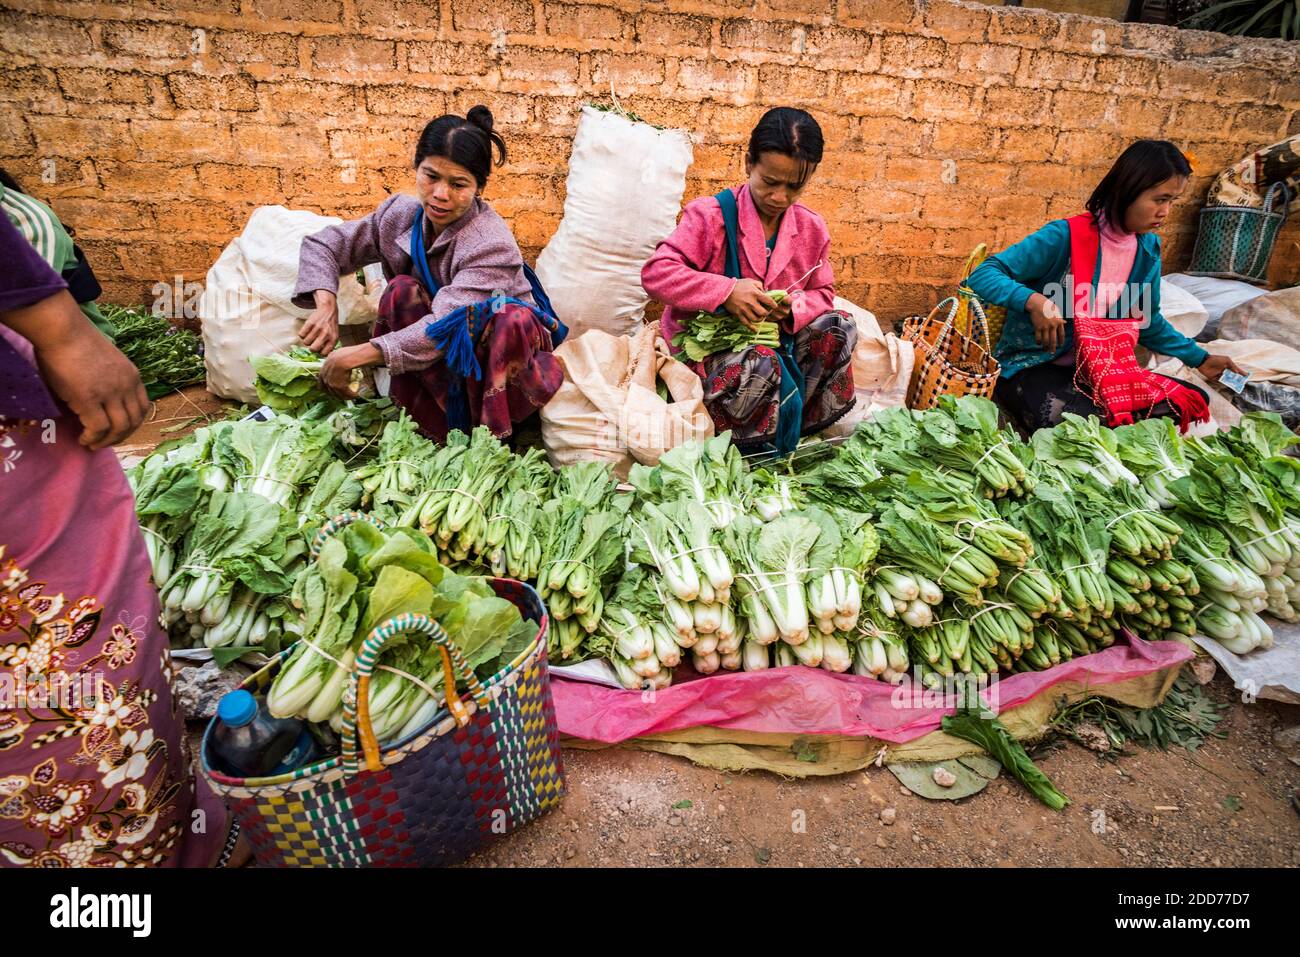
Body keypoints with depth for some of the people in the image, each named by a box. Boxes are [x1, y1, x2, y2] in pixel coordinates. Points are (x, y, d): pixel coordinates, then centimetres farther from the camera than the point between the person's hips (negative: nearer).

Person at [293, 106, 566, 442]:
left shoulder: (492, 244, -25)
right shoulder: (400, 214, -5)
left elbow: (447, 326, -35)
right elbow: (322, 245, 4)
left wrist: (359, 355, -35)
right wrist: (326, 306, -16)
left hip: (504, 353, -5)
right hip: (445, 369, 5)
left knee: (511, 319, -37)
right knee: (402, 290, -19)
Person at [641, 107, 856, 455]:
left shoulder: (812, 228, 5)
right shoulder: (711, 216, -11)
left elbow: (823, 292, 13)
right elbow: (655, 273, -19)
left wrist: (795, 307, -13)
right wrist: (725, 291, -31)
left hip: (774, 337, 6)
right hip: (708, 344, -6)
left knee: (839, 328, -16)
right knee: (760, 365, -38)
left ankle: (791, 426, -10)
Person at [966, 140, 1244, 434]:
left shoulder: (1149, 248, 5)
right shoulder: (1065, 236, -16)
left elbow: (1148, 321, 21)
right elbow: (982, 276, -21)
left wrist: (1200, 359, 21)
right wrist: (1033, 300, -37)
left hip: (1101, 368, 7)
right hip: (1032, 368, -7)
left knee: (1192, 402, -4)